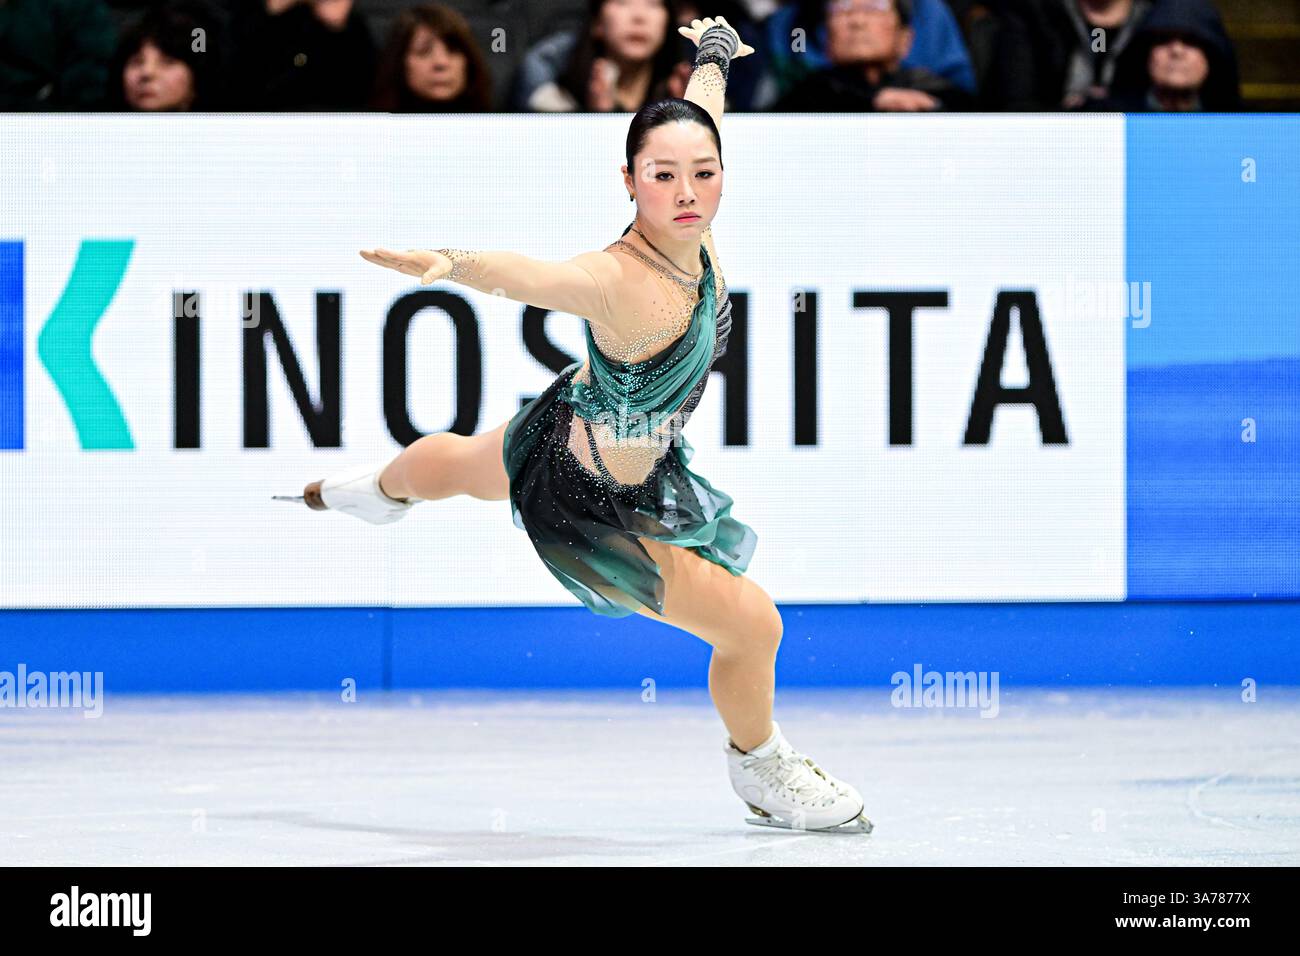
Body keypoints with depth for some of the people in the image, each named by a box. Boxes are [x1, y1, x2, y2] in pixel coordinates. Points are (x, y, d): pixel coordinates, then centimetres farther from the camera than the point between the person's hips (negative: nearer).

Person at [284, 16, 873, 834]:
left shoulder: (694, 233, -21)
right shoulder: (621, 283, -42)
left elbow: (701, 107, 1)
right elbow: (526, 276, -63)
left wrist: (716, 50, 21)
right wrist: (451, 264, -84)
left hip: (568, 436, 9)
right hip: (596, 506, -9)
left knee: (464, 466, 39)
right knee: (754, 626, 0)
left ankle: (382, 490, 76)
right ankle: (760, 771, 33)